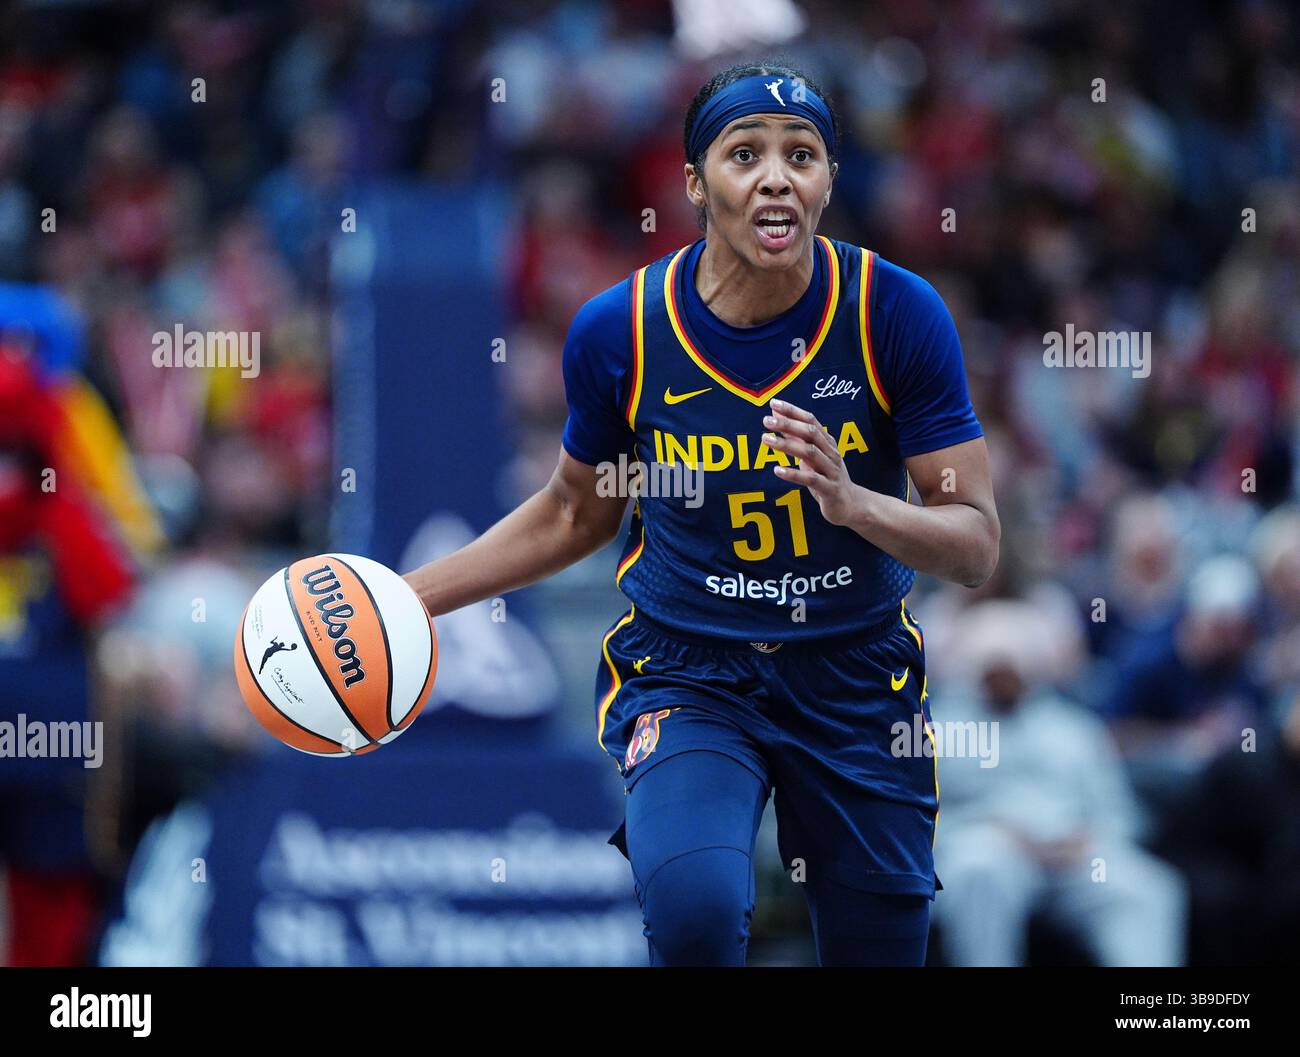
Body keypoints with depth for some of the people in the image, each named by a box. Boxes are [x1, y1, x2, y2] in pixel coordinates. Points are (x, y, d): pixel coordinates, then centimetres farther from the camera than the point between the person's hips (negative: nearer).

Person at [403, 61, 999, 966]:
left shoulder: (899, 313, -13)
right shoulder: (619, 331, -10)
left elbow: (977, 544, -12)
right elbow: (577, 516, 10)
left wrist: (852, 502, -32)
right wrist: (406, 597, 4)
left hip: (858, 677, 1)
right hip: (687, 675, -1)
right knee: (696, 904, -31)